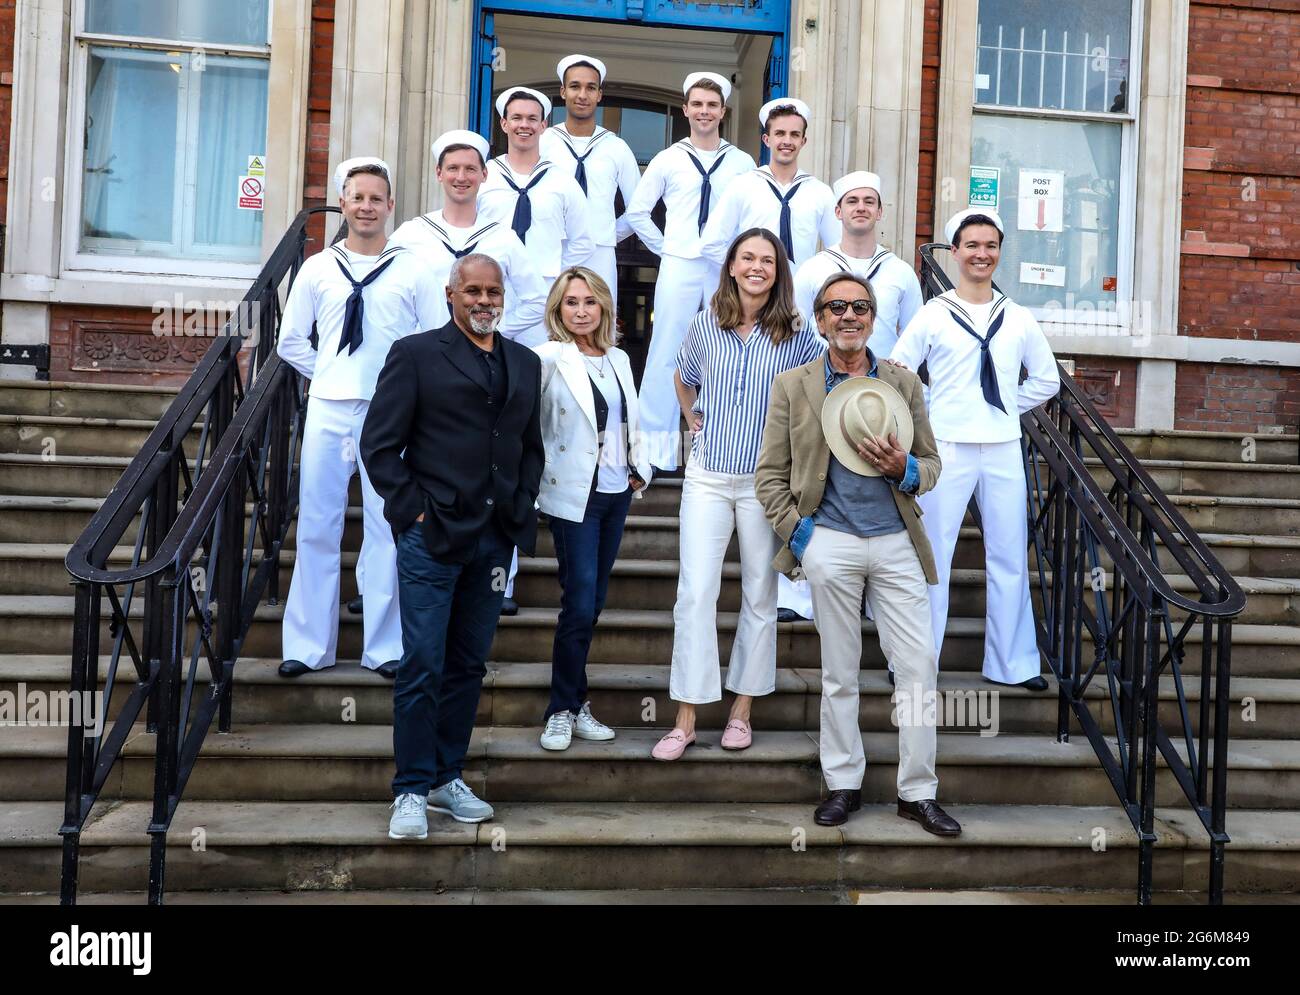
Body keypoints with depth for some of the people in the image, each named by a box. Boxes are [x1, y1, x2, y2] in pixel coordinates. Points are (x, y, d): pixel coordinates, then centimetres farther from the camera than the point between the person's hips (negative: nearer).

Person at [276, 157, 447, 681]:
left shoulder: (412, 270, 3)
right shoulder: (317, 269, 7)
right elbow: (290, 341, 14)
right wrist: (329, 374, 8)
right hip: (328, 410, 2)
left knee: (388, 529, 2)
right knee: (317, 526, 5)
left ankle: (384, 646, 12)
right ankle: (308, 645, 15)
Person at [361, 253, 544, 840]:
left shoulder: (525, 364, 15)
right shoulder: (415, 354, 0)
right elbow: (379, 444, -3)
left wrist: (521, 506, 8)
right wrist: (411, 508, -9)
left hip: (495, 539, 5)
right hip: (433, 535, -5)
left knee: (469, 664, 11)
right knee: (423, 666, -2)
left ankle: (446, 778, 23)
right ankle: (411, 791, 9)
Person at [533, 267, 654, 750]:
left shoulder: (619, 360, 12)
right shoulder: (550, 359, -6)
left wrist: (639, 467, 13)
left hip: (617, 493, 6)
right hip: (575, 496, -6)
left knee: (592, 602, 11)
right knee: (579, 603, -6)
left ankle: (573, 705, 21)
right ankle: (563, 711, 8)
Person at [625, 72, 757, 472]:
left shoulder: (742, 163, 7)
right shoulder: (668, 160, 6)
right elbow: (637, 211, 11)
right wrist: (664, 247, 5)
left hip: (729, 271, 1)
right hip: (679, 269, -1)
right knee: (666, 354, -1)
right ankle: (656, 448, 6)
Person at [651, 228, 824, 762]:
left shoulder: (796, 335, -2)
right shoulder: (706, 324, 5)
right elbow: (683, 378, 22)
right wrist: (694, 419, 12)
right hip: (708, 475, 1)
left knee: (760, 595, 6)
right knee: (694, 592, -5)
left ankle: (742, 710, 19)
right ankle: (686, 718, 2)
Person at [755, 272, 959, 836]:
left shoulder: (903, 384, 11)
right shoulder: (793, 387, 5)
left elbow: (931, 466, 14)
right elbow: (770, 476, 5)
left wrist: (904, 469, -9)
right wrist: (798, 536, -5)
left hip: (896, 542, 2)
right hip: (830, 541, -1)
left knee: (920, 663, -1)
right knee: (839, 673, 7)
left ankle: (918, 792, 13)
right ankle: (843, 784, 21)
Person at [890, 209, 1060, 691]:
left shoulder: (1018, 319, 9)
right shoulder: (933, 315, 1)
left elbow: (1047, 380, 19)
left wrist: (1008, 408, 9)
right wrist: (928, 414, -2)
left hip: (1004, 451, 3)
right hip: (947, 450, -3)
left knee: (1010, 559, 7)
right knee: (932, 558, -1)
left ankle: (1013, 663, 18)